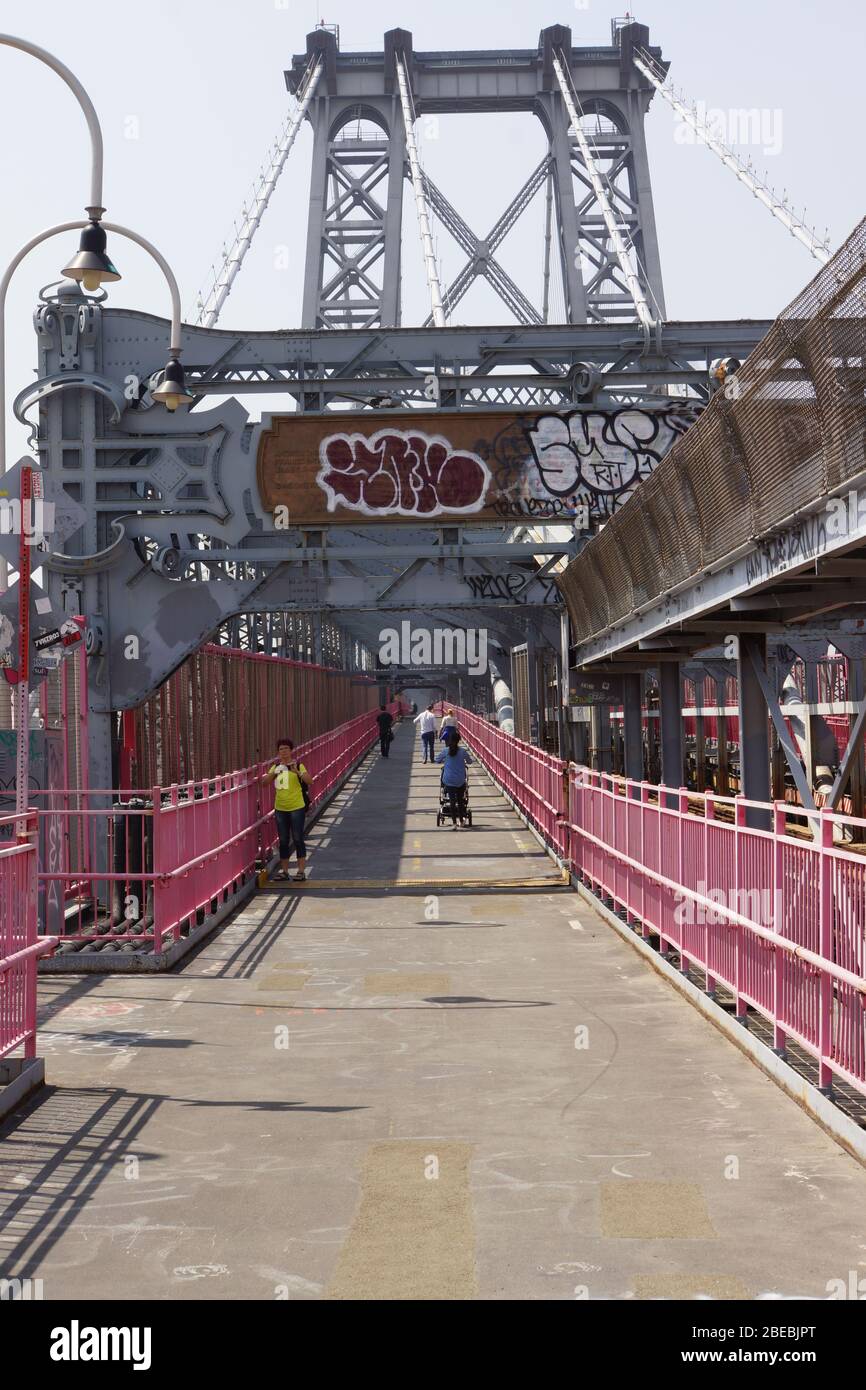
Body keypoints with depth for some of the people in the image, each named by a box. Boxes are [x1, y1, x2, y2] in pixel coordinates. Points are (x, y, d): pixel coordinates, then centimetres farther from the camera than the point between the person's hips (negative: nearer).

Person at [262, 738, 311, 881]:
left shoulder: (298, 765, -6)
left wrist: (297, 771, -35)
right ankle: (284, 871, 18)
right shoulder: (276, 766, 8)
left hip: (296, 807, -4)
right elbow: (265, 781, -2)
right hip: (280, 809, 4)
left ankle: (301, 871, 2)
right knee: (283, 841, 10)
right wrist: (274, 772, -20)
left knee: (298, 839, -3)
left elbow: (309, 780, -19)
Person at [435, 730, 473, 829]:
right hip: (460, 781, 0)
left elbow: (437, 760, 9)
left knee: (452, 801, 2)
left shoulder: (445, 751, -5)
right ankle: (461, 821, 26)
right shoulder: (463, 751, -5)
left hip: (449, 780, 0)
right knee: (460, 800, 15)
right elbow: (469, 761, 11)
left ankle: (454, 823, -2)